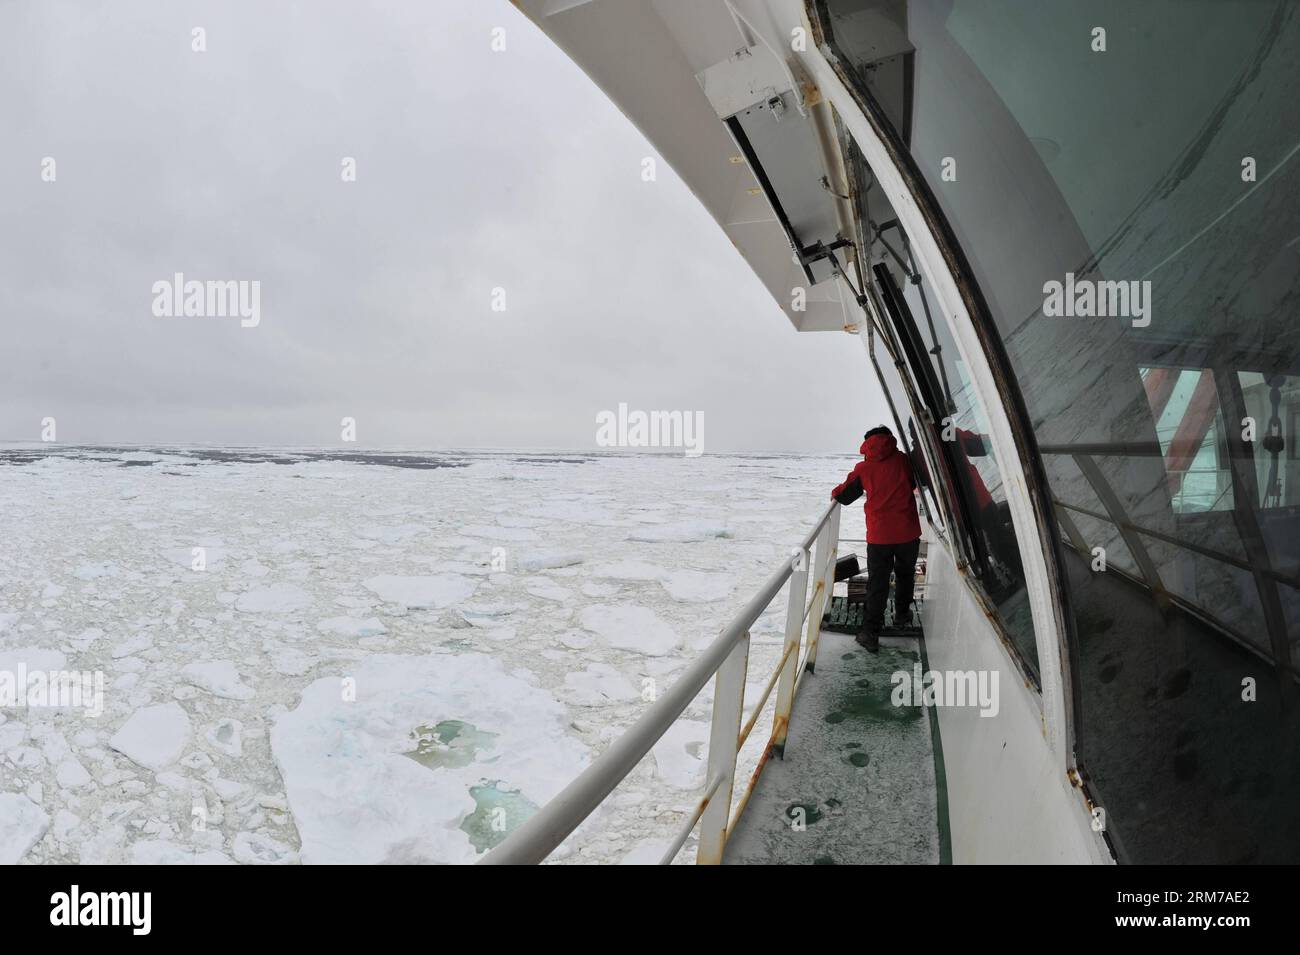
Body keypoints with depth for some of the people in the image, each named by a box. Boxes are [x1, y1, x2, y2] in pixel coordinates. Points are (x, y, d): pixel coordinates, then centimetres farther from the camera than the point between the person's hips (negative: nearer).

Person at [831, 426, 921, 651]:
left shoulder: (863, 468, -2)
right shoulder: (903, 460, -1)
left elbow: (844, 495, 5)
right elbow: (917, 482, 16)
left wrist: (834, 493, 26)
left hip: (879, 536, -1)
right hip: (908, 533, 1)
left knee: (877, 582, 4)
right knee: (905, 574, 25)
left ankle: (871, 633, -2)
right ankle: (902, 613, 39)